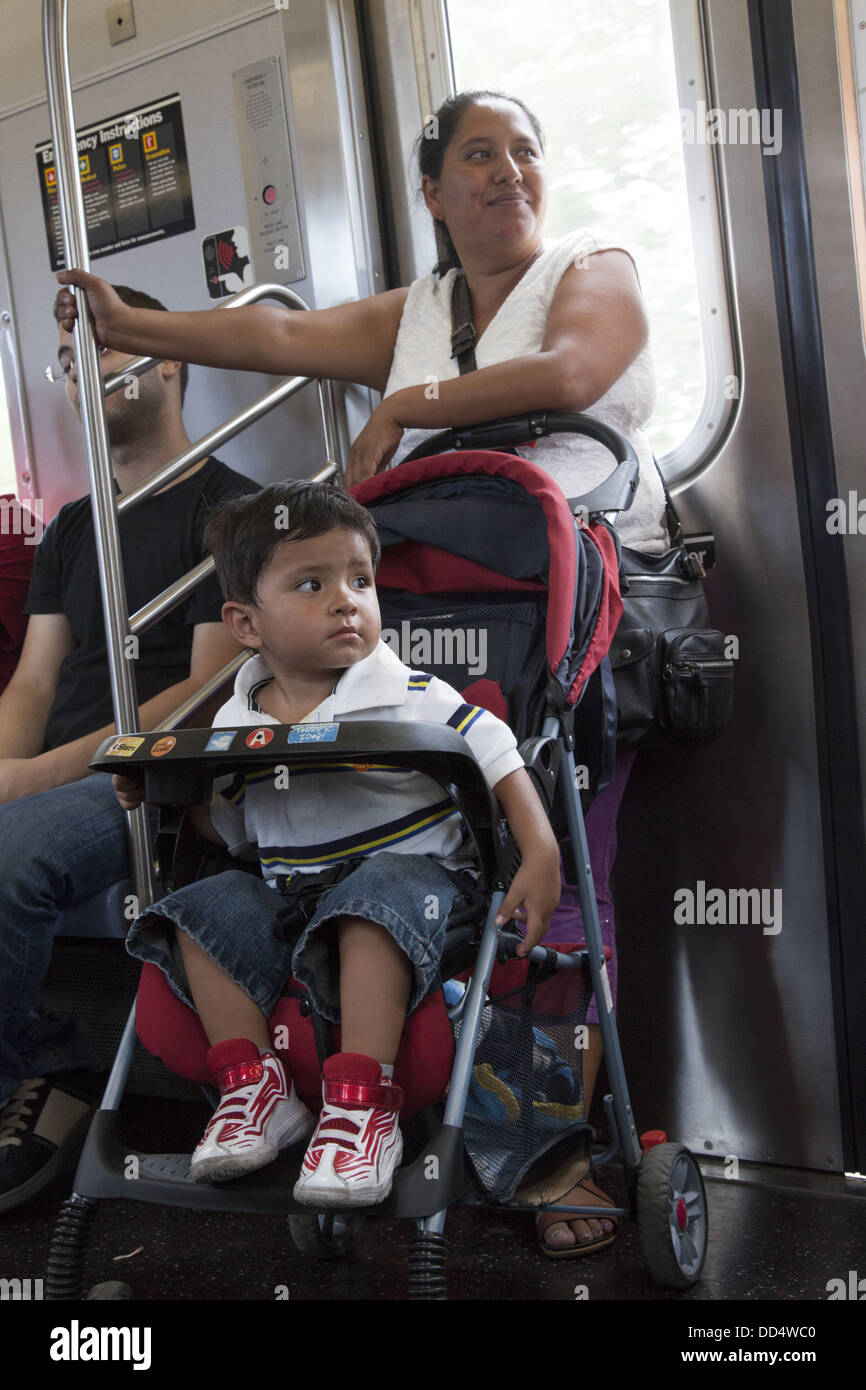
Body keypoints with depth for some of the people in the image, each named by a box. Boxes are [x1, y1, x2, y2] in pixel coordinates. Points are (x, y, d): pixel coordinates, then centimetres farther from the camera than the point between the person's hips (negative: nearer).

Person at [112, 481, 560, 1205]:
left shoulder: (410, 698, -9)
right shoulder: (236, 724, 5)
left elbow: (497, 758, -8)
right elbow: (230, 829, 19)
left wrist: (541, 855, -19)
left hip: (407, 870, -5)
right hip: (287, 893, 5)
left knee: (374, 902, -36)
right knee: (204, 909, -16)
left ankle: (362, 1102, -34)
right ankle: (255, 1088, -12)